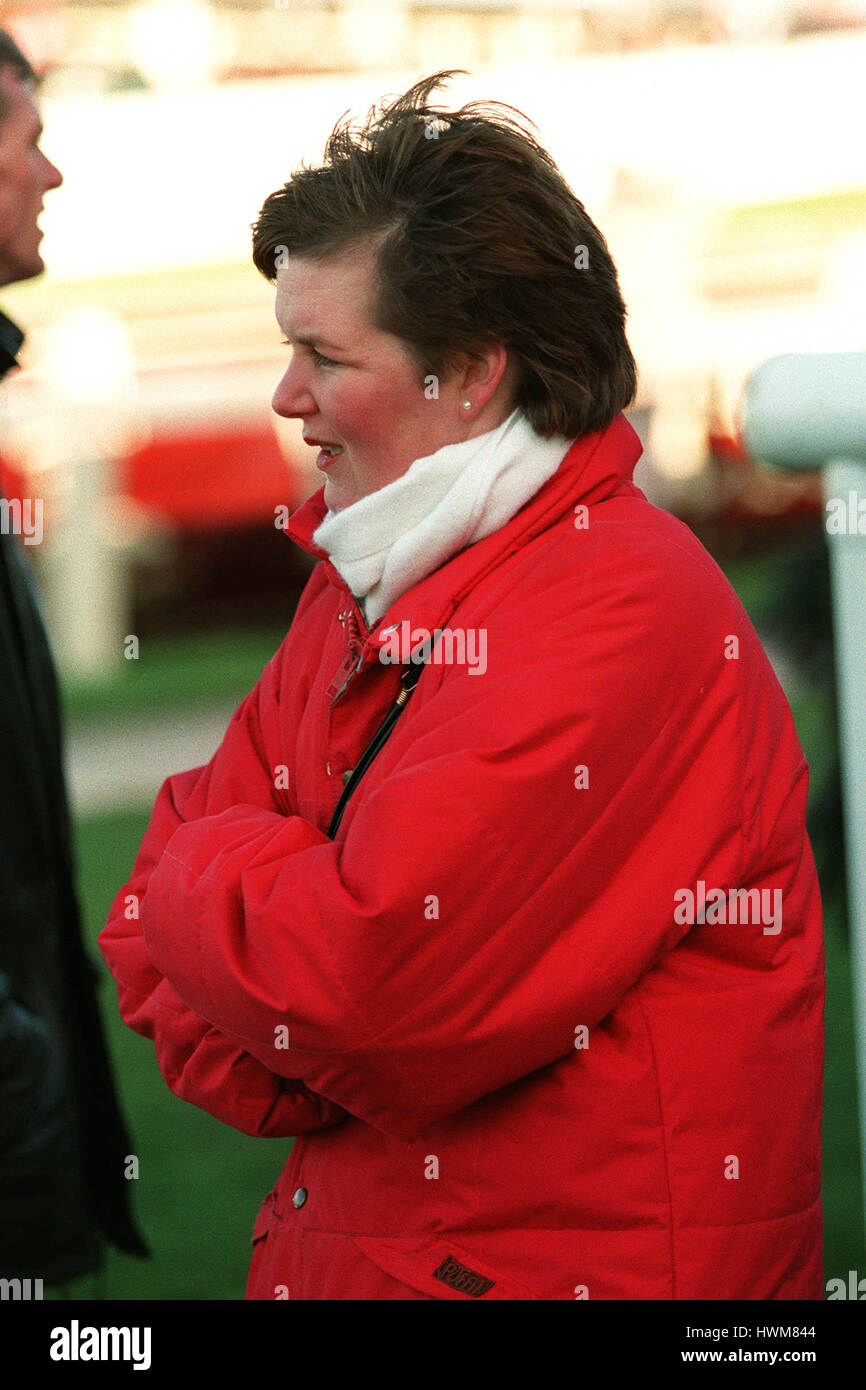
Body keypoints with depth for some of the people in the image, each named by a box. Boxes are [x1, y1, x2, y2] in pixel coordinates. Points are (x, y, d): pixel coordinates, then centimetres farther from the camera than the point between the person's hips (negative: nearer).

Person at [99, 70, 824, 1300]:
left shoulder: (621, 608, -17)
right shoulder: (357, 590, 10)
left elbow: (364, 976, -24)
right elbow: (156, 927, 8)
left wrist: (208, 868, -5)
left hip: (579, 1262, -7)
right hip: (335, 1247, 7)